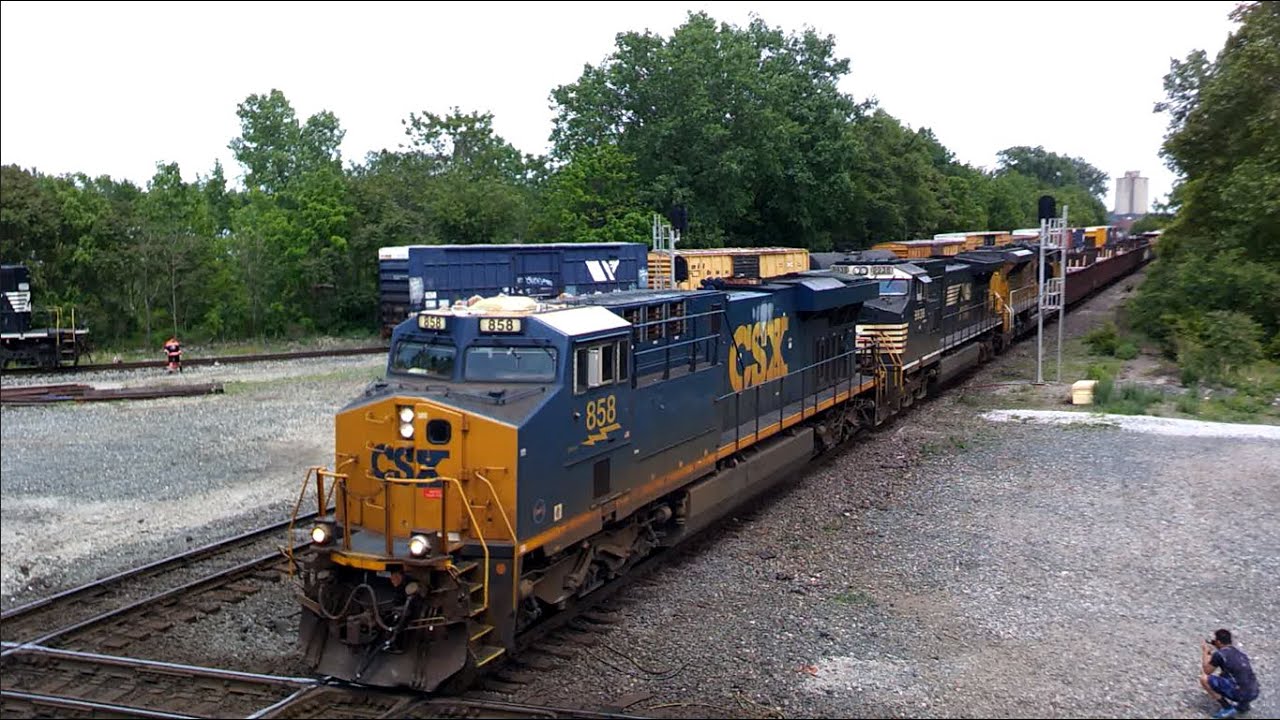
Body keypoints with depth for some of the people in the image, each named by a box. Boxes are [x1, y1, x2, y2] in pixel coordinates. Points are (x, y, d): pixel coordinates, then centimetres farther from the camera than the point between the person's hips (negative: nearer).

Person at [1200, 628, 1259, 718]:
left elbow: (1207, 671, 5)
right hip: (1254, 693, 8)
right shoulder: (1239, 652, 13)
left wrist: (1204, 652, 15)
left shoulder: (1219, 654, -9)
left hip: (1240, 694, -8)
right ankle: (1243, 704, 18)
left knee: (1204, 679, -2)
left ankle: (1228, 708, -1)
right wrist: (1212, 654, 29)